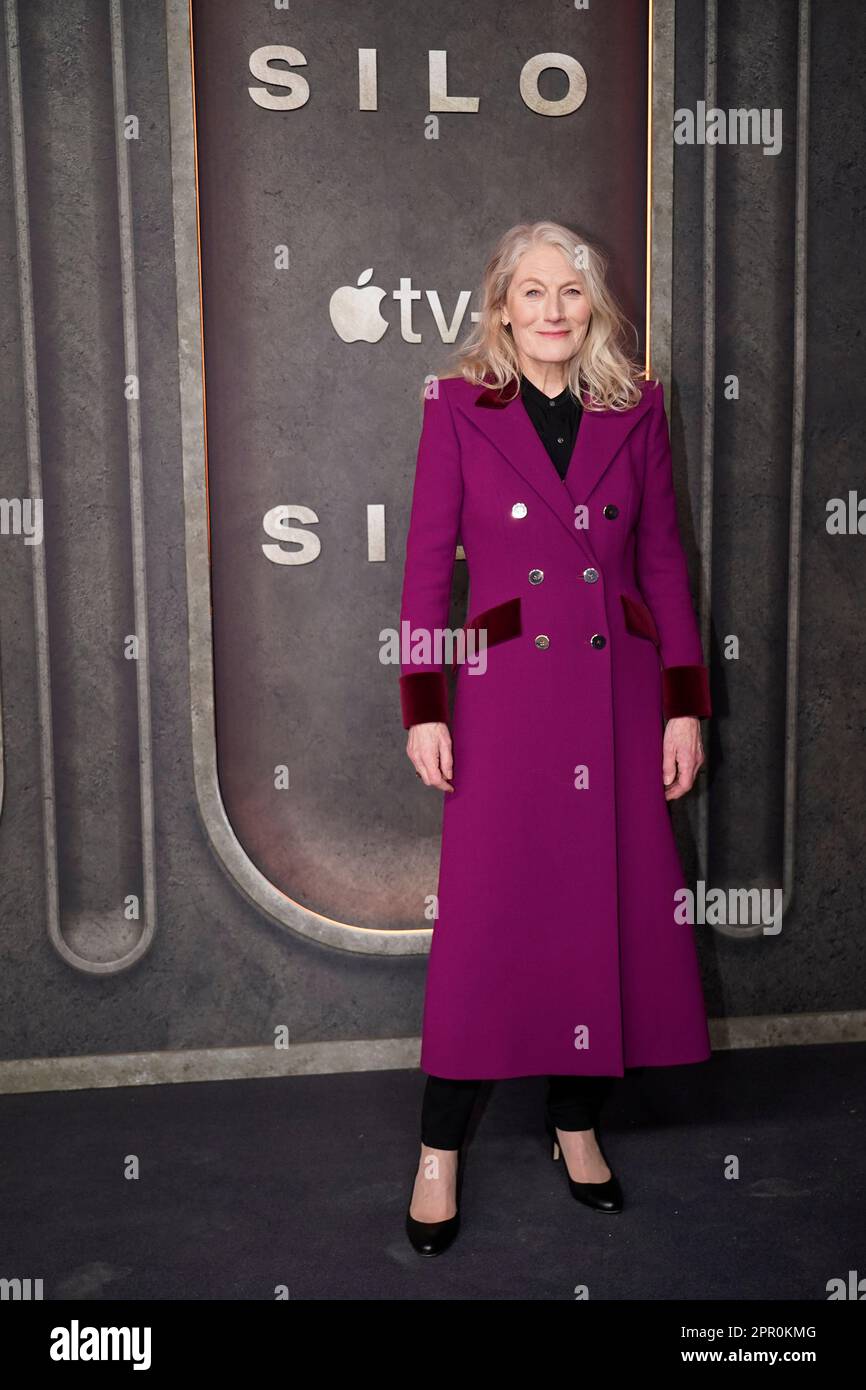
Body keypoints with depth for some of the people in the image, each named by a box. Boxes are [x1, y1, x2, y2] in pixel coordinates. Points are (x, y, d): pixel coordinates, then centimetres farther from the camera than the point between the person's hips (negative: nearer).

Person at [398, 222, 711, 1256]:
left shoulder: (636, 408, 8)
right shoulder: (458, 408, 2)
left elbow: (663, 559, 8)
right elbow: (427, 560, 1)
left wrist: (685, 703, 4)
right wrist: (422, 707, -6)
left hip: (620, 690, 3)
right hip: (505, 691, -2)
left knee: (615, 907, 7)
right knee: (485, 917, -1)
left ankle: (577, 1121, 27)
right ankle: (440, 1152, 15)